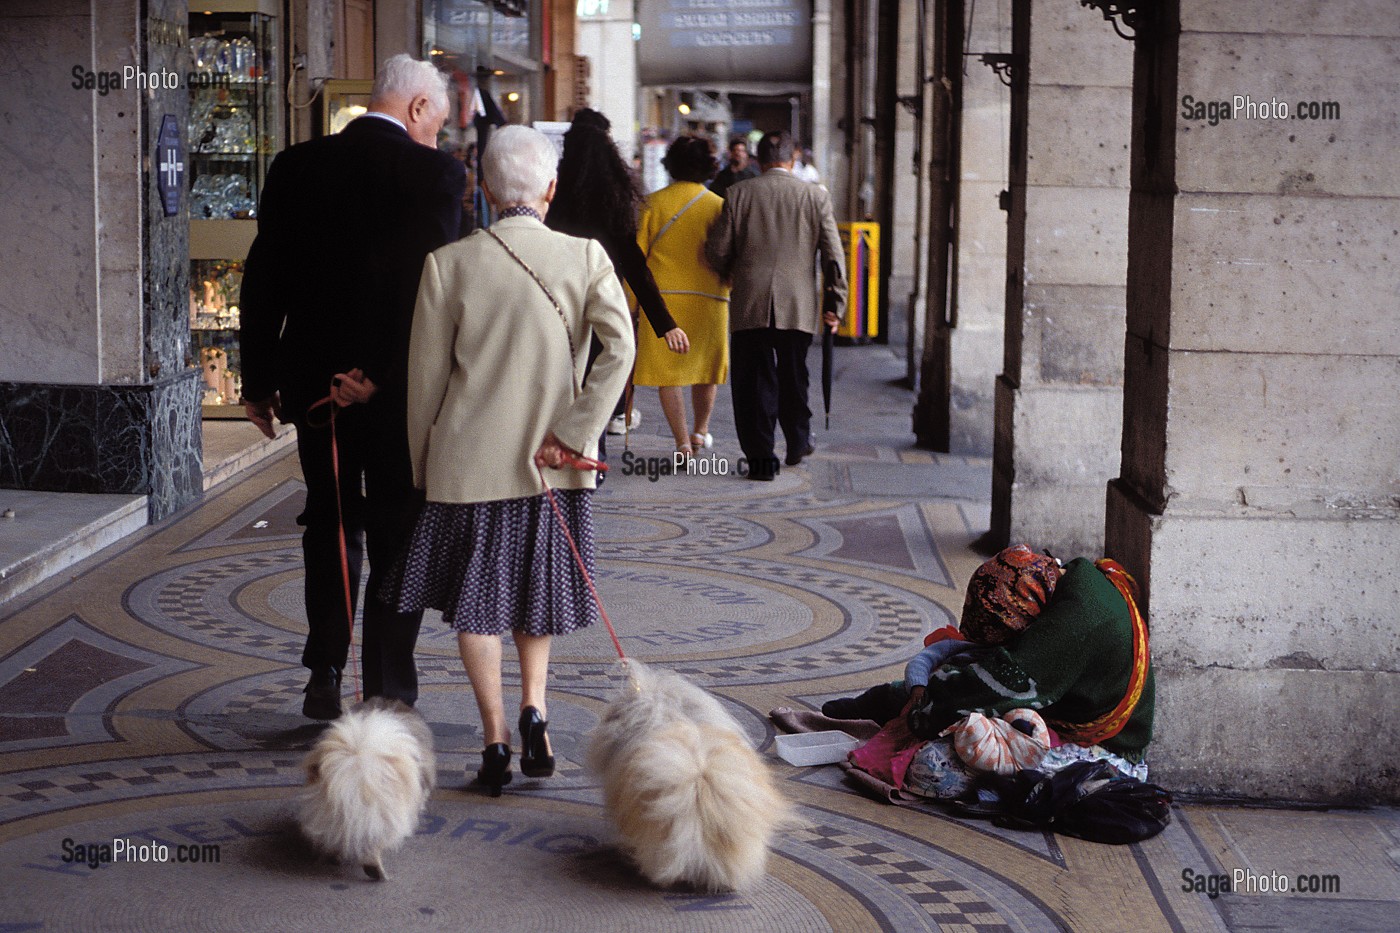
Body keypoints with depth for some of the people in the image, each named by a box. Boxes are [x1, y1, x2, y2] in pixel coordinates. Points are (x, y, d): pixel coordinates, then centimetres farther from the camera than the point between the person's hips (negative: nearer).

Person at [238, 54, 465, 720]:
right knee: (396, 539, 7)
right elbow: (428, 283, -19)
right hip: (398, 390, -4)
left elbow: (263, 280, 5)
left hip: (313, 383, 4)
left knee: (329, 527, 20)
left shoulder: (296, 166, 4)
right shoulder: (435, 172, -10)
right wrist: (380, 376, -16)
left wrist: (258, 382, 11)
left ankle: (324, 677, 17)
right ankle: (387, 698, 11)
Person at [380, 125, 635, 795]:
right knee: (538, 587, 21)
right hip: (551, 464, 1)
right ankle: (533, 704, 6)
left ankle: (495, 737, 9)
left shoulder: (448, 264, -6)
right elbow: (619, 346, -17)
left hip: (468, 458, -1)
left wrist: (422, 465, 10)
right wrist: (575, 434, -13)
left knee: (474, 598, 12)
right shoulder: (585, 257, -5)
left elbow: (425, 375, -2)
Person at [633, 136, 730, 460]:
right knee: (705, 364, 20)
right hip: (709, 299, 1)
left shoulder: (653, 203, -1)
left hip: (662, 297, -1)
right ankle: (700, 430, 30)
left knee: (667, 371, 5)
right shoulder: (719, 206, -1)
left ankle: (682, 442, 0)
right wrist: (728, 288, 17)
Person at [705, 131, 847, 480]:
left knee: (753, 381, 4)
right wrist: (834, 303, 5)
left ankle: (761, 457, 2)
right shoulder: (816, 195, 3)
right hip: (798, 306, 2)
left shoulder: (738, 194, 0)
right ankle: (798, 442, 34)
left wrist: (729, 275, 23)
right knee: (792, 376, 19)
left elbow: (717, 250, 2)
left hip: (750, 304, -2)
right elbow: (833, 254, 0)